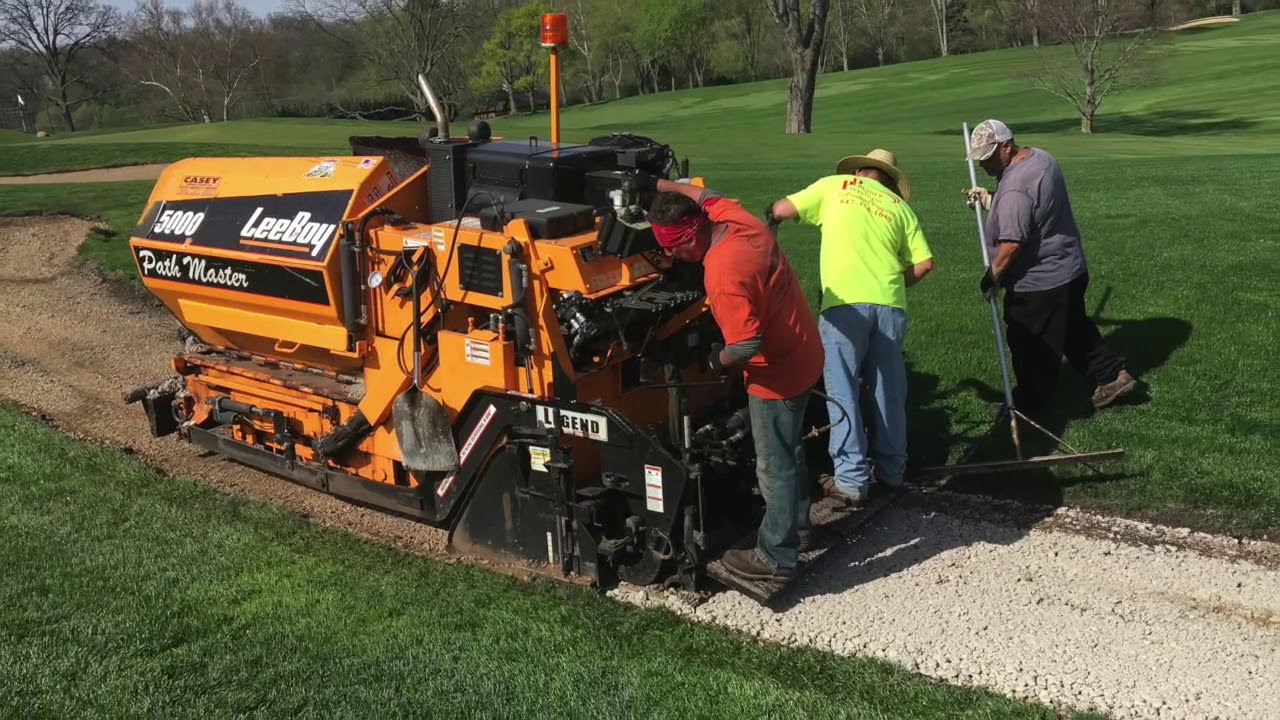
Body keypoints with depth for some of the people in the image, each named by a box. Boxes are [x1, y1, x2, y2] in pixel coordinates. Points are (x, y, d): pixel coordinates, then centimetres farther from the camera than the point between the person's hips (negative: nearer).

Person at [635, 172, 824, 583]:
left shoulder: (722, 274, -33)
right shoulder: (735, 216, -7)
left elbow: (746, 343, -34)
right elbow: (703, 195, 16)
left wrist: (719, 361, -15)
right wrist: (655, 185, 17)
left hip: (777, 373, -9)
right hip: (802, 354, 10)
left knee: (774, 465, 5)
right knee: (788, 448, 26)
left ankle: (776, 557, 18)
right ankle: (795, 520, 45)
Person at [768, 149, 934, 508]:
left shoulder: (835, 185, 13)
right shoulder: (900, 206, 20)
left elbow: (781, 211, 7)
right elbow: (923, 264, 11)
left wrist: (770, 212, 29)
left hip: (844, 303, -3)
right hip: (890, 305, 3)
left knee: (842, 391, 2)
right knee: (889, 389, 16)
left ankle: (850, 480, -1)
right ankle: (891, 469, 27)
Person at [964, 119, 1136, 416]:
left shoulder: (1015, 189, -29)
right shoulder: (1040, 157, 4)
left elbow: (1011, 243, -30)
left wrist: (992, 275, -17)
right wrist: (989, 200, 6)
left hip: (1039, 283, -10)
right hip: (1070, 269, 10)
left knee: (1032, 352, 6)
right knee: (1075, 329, 26)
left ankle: (1027, 408, 19)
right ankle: (1113, 374, 32)